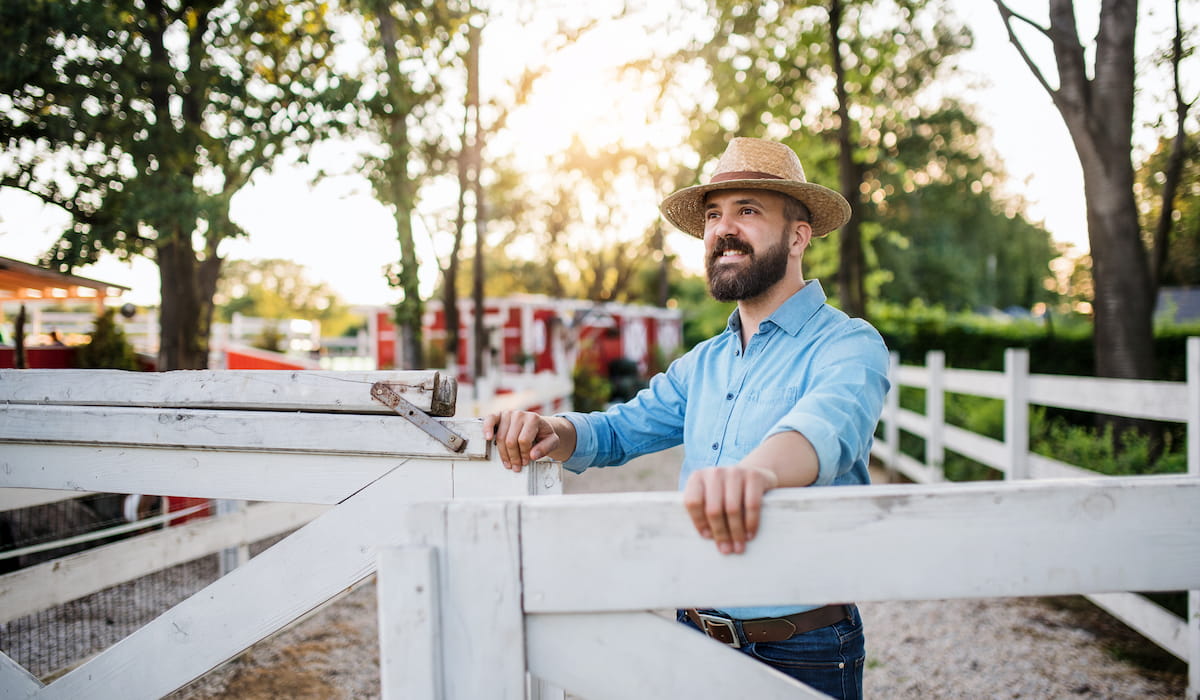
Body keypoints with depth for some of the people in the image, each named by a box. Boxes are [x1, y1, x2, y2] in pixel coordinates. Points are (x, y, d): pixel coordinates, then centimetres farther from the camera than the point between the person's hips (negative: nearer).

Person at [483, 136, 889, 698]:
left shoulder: (847, 346, -13)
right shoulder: (703, 363, 10)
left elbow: (828, 425, -34)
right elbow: (618, 431, 14)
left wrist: (758, 471, -57)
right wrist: (550, 431, -9)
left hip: (800, 651, -6)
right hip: (695, 634, 6)